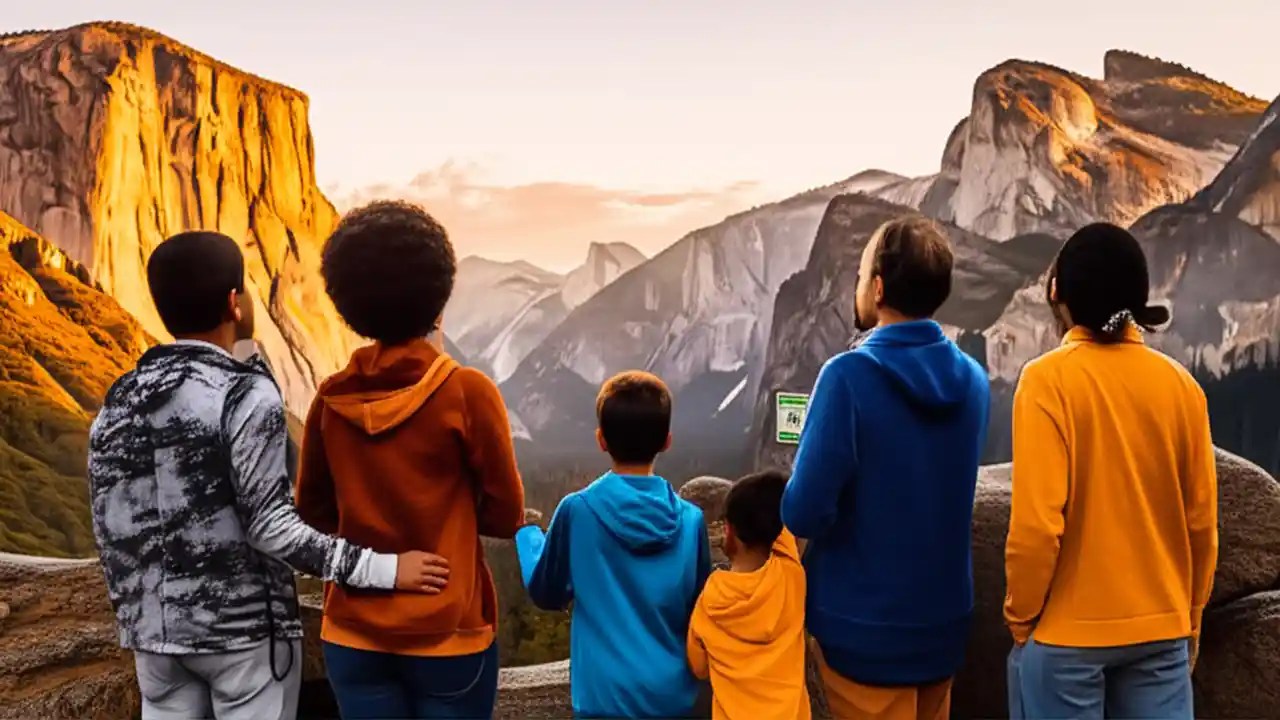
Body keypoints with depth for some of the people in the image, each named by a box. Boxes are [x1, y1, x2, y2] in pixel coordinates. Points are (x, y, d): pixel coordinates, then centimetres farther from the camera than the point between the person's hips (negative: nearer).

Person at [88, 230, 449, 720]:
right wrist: (383, 568, -18)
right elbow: (269, 526, -20)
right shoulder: (245, 392, -15)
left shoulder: (119, 401, 5)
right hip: (244, 629, -6)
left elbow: (108, 526, 8)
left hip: (156, 630, 6)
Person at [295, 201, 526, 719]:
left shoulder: (331, 399, -3)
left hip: (353, 633, 3)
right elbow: (505, 517, -7)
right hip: (447, 633, -3)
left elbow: (314, 512, 8)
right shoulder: (467, 392, -13)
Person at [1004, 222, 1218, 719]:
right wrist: (1190, 617, 17)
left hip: (1067, 631, -4)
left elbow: (1037, 521, -17)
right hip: (1161, 628, 4)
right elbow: (1202, 520, 4)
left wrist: (1021, 617, -3)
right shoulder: (1181, 384, -1)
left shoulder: (1048, 379, -14)